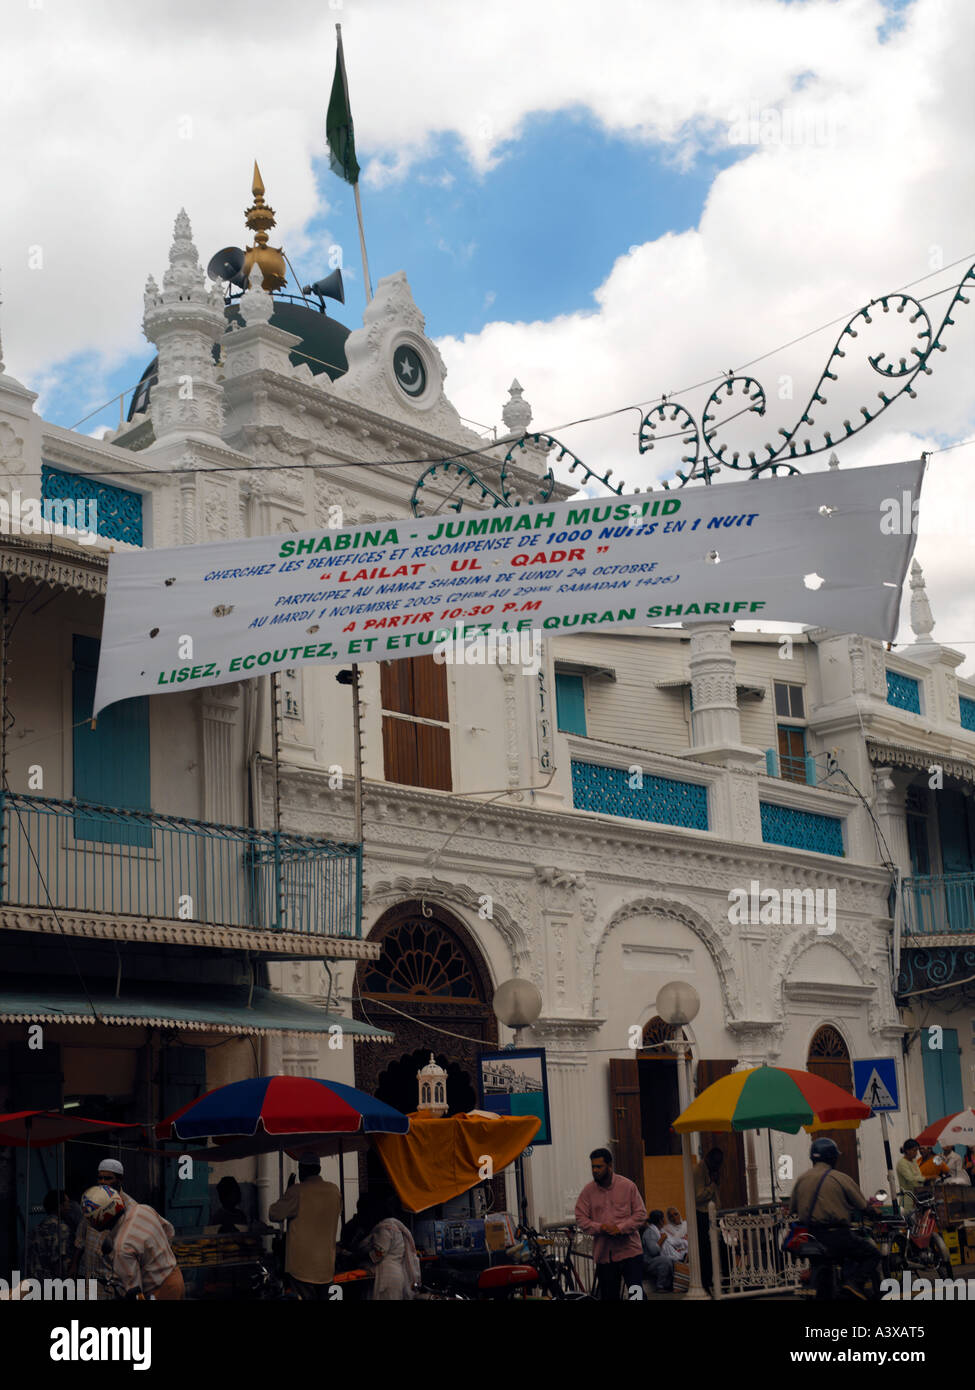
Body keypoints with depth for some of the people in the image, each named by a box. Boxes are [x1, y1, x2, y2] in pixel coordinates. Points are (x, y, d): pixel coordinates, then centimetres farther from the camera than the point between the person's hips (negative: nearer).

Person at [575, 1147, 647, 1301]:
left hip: (630, 1250, -2)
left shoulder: (628, 1186, 0)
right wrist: (600, 1227, -14)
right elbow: (580, 1218, 3)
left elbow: (640, 1213, 0)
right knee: (609, 1296, 7)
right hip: (603, 1253, 2)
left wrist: (621, 1228, -14)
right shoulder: (588, 1190, 5)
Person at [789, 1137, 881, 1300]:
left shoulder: (801, 1179, 9)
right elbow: (863, 1206, -1)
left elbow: (792, 1209, 14)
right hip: (837, 1236, -6)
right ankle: (855, 1282, -15)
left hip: (810, 1236, 6)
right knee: (873, 1255, 7)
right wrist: (874, 1209, 21)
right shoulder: (841, 1179, -6)